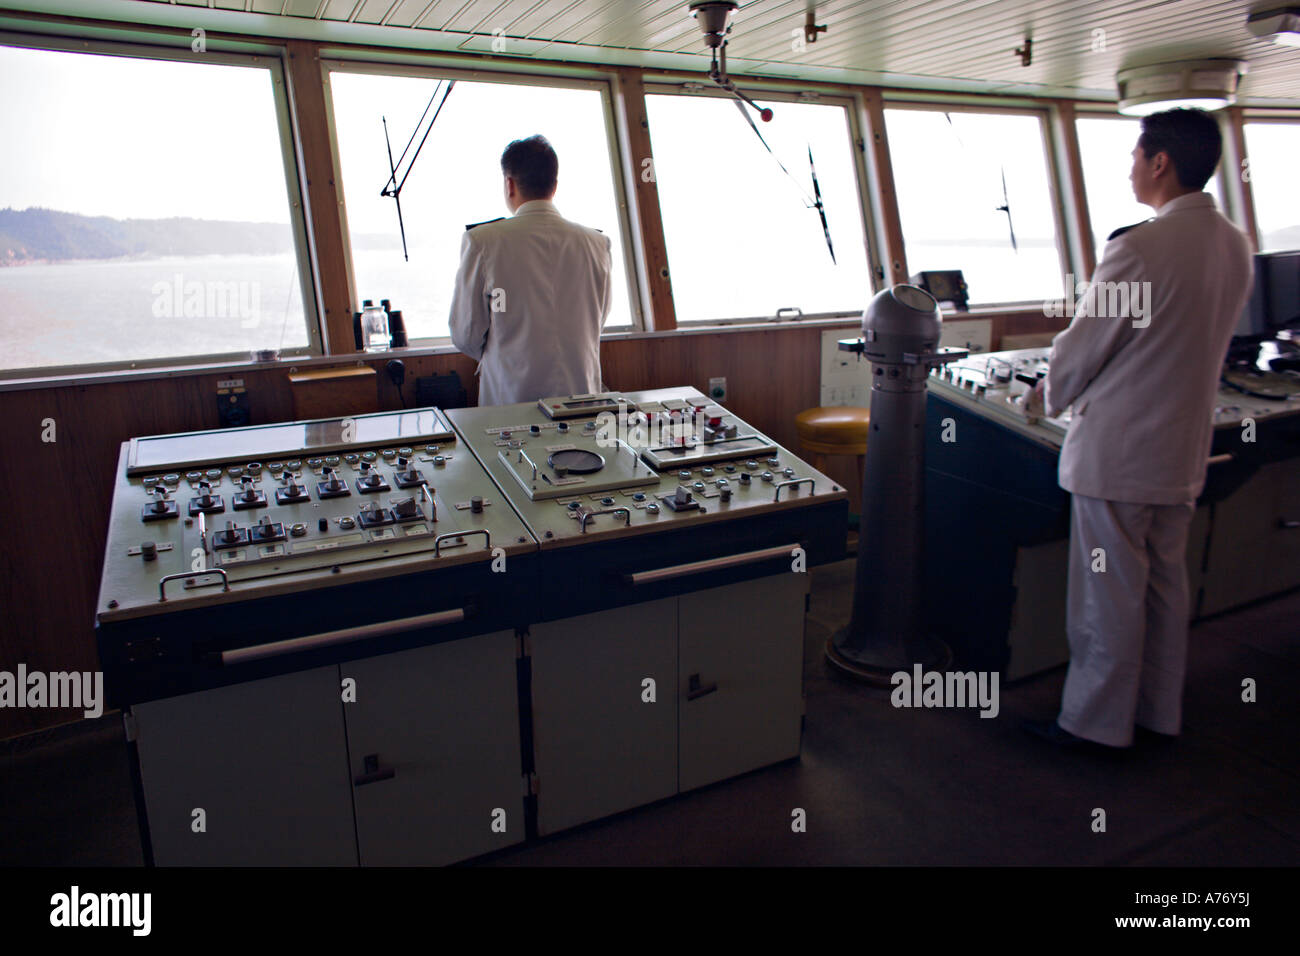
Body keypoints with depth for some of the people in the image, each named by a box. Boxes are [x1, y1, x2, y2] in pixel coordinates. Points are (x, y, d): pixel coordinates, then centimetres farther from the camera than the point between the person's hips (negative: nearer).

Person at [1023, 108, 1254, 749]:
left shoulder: (1139, 248, -20)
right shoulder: (1235, 247, 7)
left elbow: (1081, 345, -13)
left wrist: (1053, 395, 8)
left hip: (1117, 450, -8)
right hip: (1184, 450, 8)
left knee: (1109, 594, 3)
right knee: (1165, 584, 18)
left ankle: (1095, 721, 18)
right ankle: (1160, 711, 32)